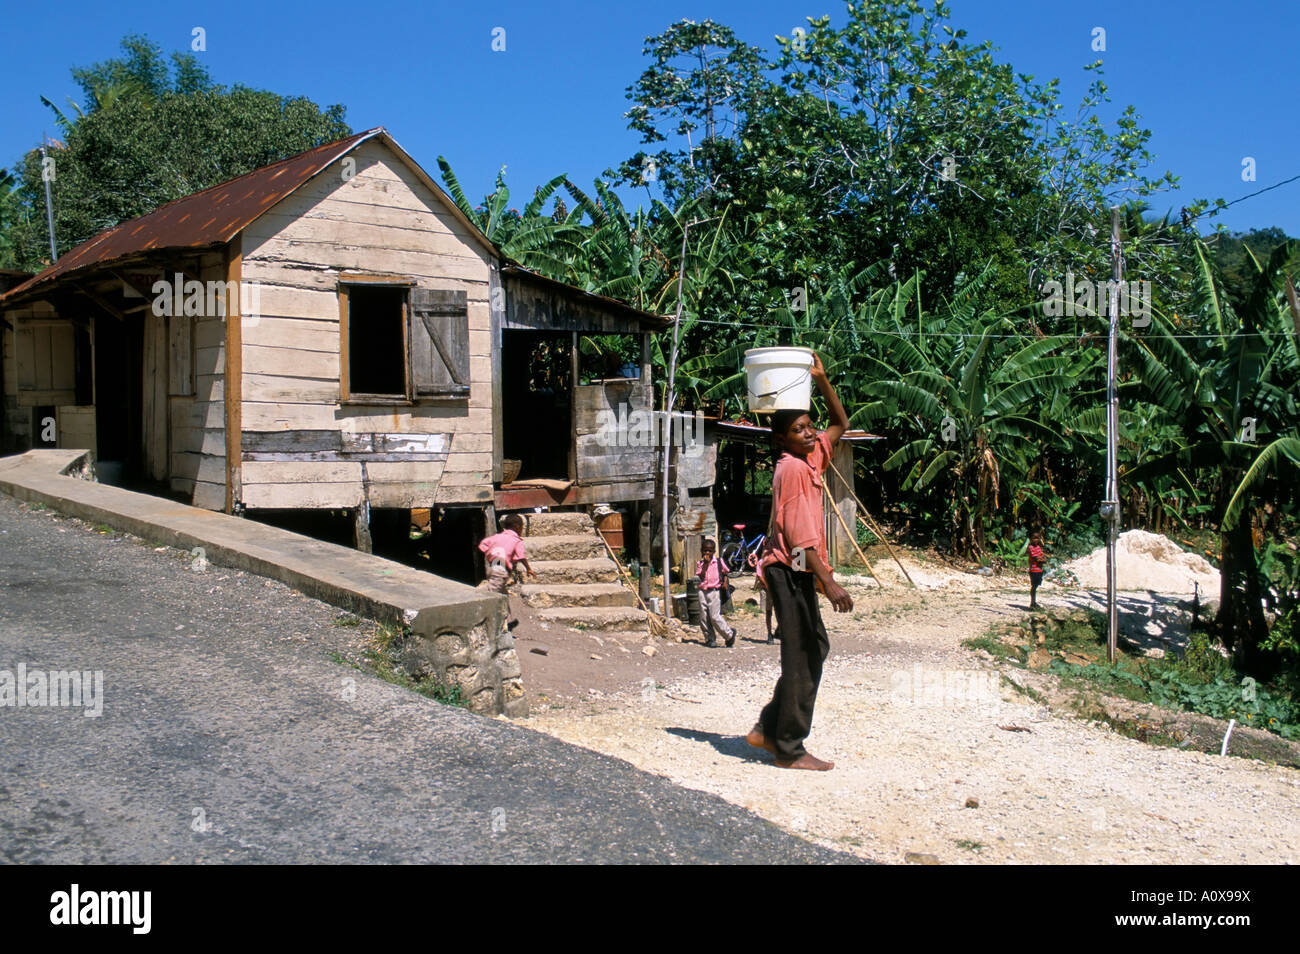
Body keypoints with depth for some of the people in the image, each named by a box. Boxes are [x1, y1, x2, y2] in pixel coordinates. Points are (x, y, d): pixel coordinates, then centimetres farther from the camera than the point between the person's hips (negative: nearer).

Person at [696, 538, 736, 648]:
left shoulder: (719, 561, 4)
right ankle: (710, 638, 12)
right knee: (703, 618, 2)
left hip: (714, 591, -3)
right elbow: (701, 576, -7)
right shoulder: (700, 564, 7)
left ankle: (729, 635, 3)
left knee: (715, 616, -12)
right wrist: (705, 564, -9)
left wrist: (725, 582, 4)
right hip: (703, 592, 3)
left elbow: (726, 572, 18)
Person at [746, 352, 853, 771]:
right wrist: (829, 582, -25)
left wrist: (823, 381, 12)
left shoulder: (811, 460, 12)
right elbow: (799, 535, -21)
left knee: (815, 648, 15)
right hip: (791, 570, -10)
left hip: (800, 572, 10)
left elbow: (840, 425, 25)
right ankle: (790, 749, 3)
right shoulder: (792, 469, -15)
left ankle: (769, 729, 20)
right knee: (802, 657, -5)